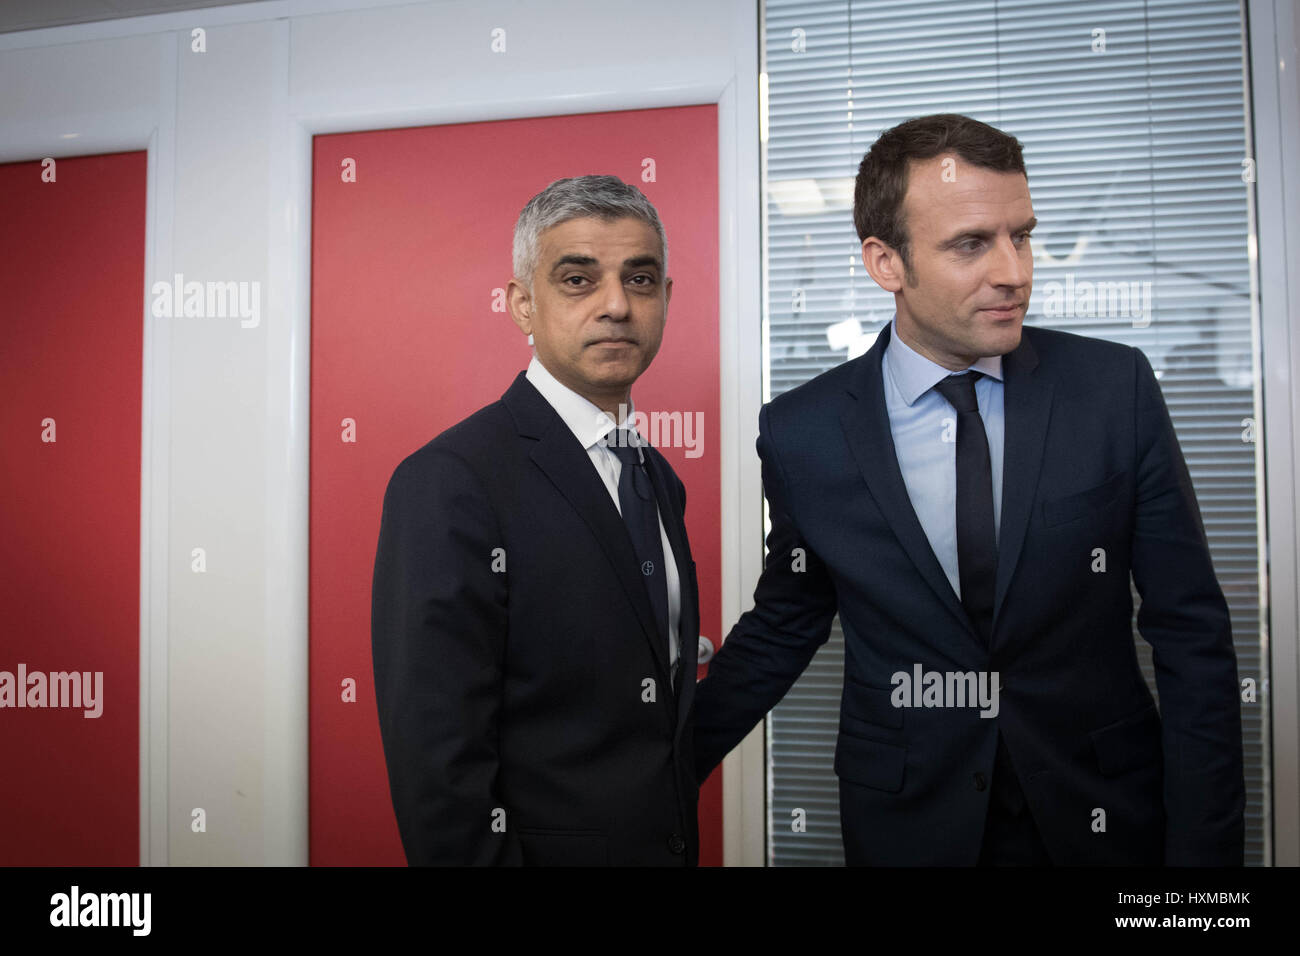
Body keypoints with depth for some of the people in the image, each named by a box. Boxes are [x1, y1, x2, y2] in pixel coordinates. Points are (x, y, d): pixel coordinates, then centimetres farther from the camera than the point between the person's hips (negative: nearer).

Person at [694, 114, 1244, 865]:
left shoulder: (1117, 387, -10)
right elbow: (782, 627, 2)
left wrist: (1205, 845, -8)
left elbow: (1191, 633, -6)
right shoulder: (802, 435, -11)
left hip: (1106, 814, 1)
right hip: (908, 821, 0)